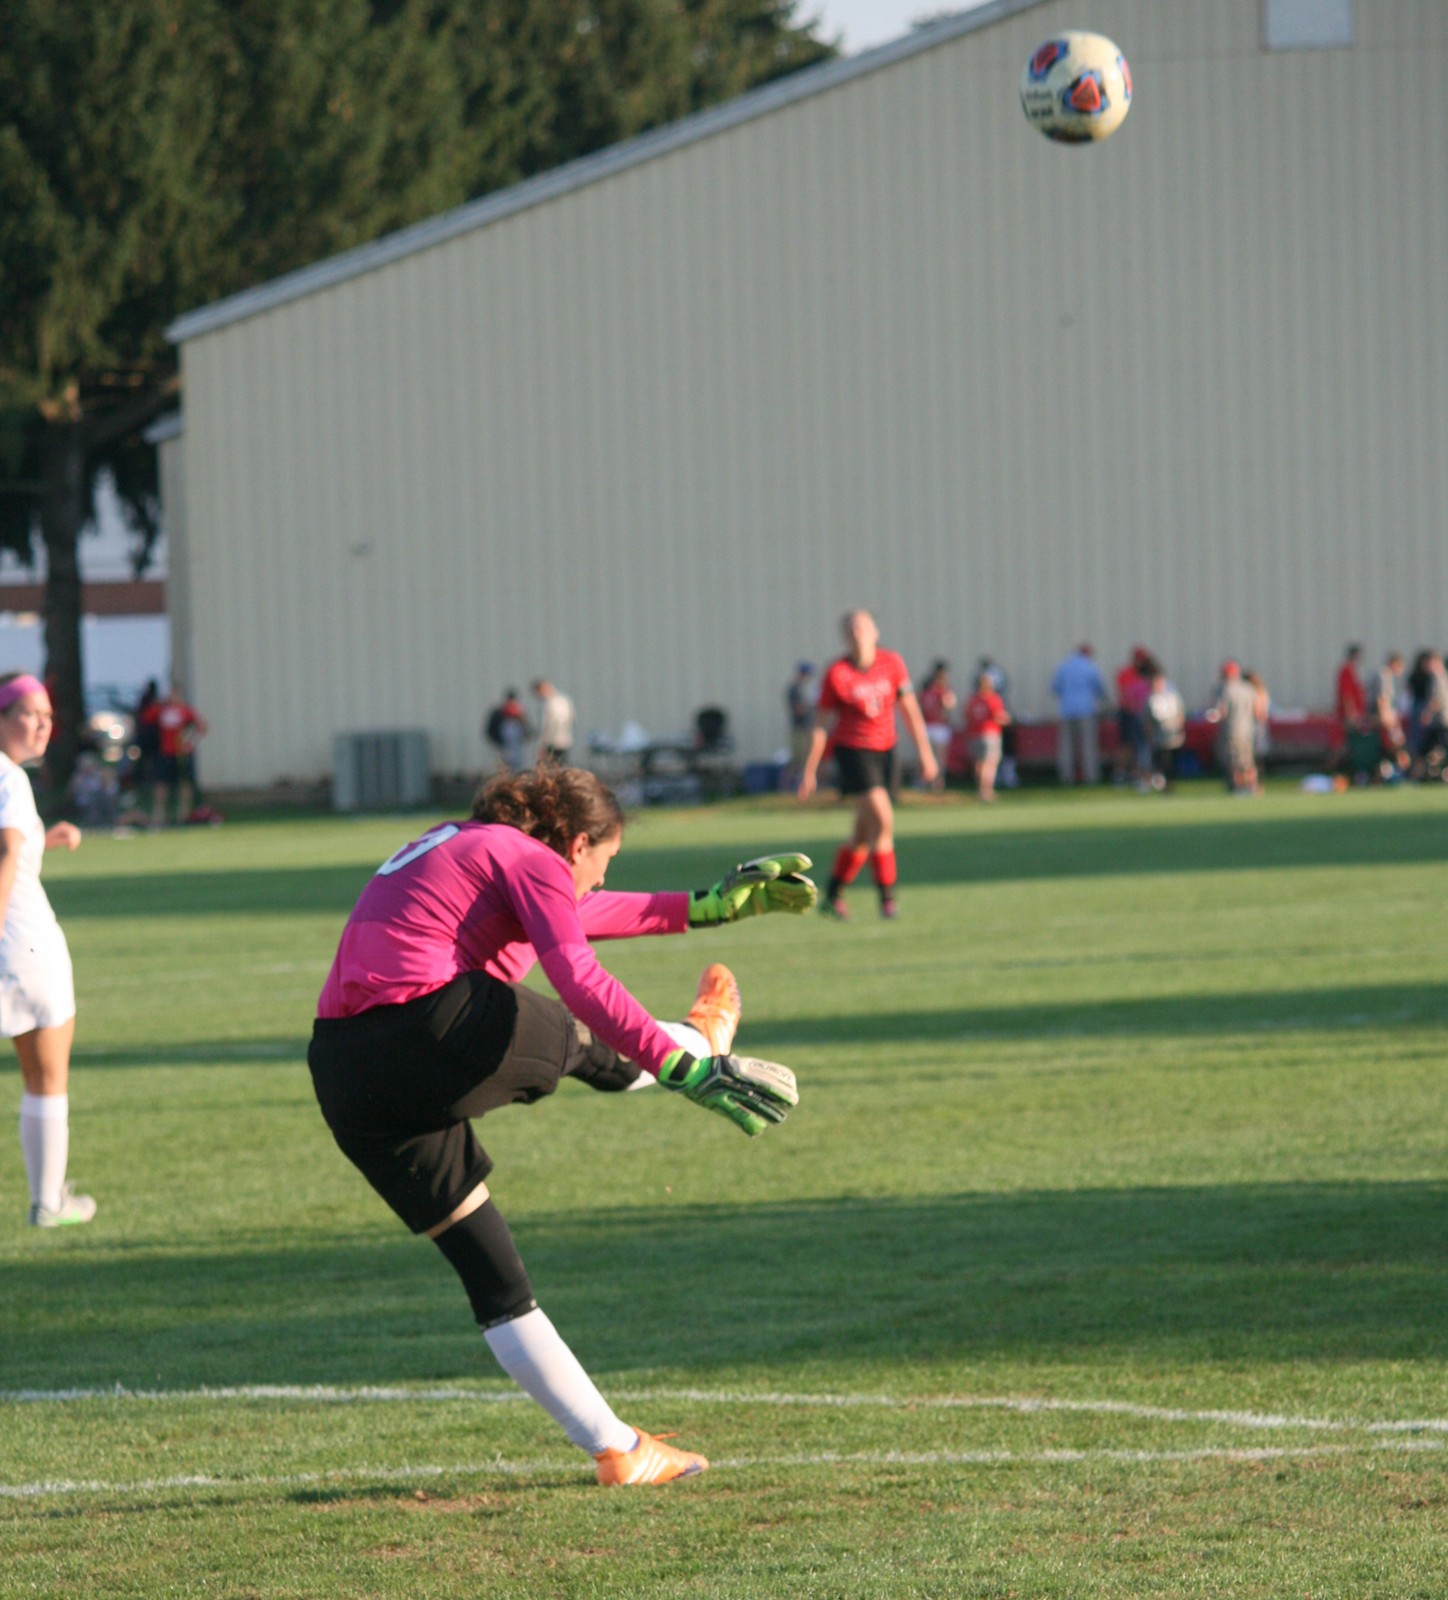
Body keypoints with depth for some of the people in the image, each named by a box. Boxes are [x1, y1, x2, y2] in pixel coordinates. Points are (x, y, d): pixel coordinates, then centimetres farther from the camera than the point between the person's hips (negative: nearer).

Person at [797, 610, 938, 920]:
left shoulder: (892, 663, 0)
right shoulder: (837, 674, -10)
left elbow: (910, 709, 7)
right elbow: (821, 724, -4)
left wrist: (925, 752, 4)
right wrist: (810, 771, -3)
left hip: (884, 750, 5)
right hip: (852, 751, -5)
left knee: (864, 833, 10)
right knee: (882, 821, -18)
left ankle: (833, 897, 24)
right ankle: (887, 897, -10)